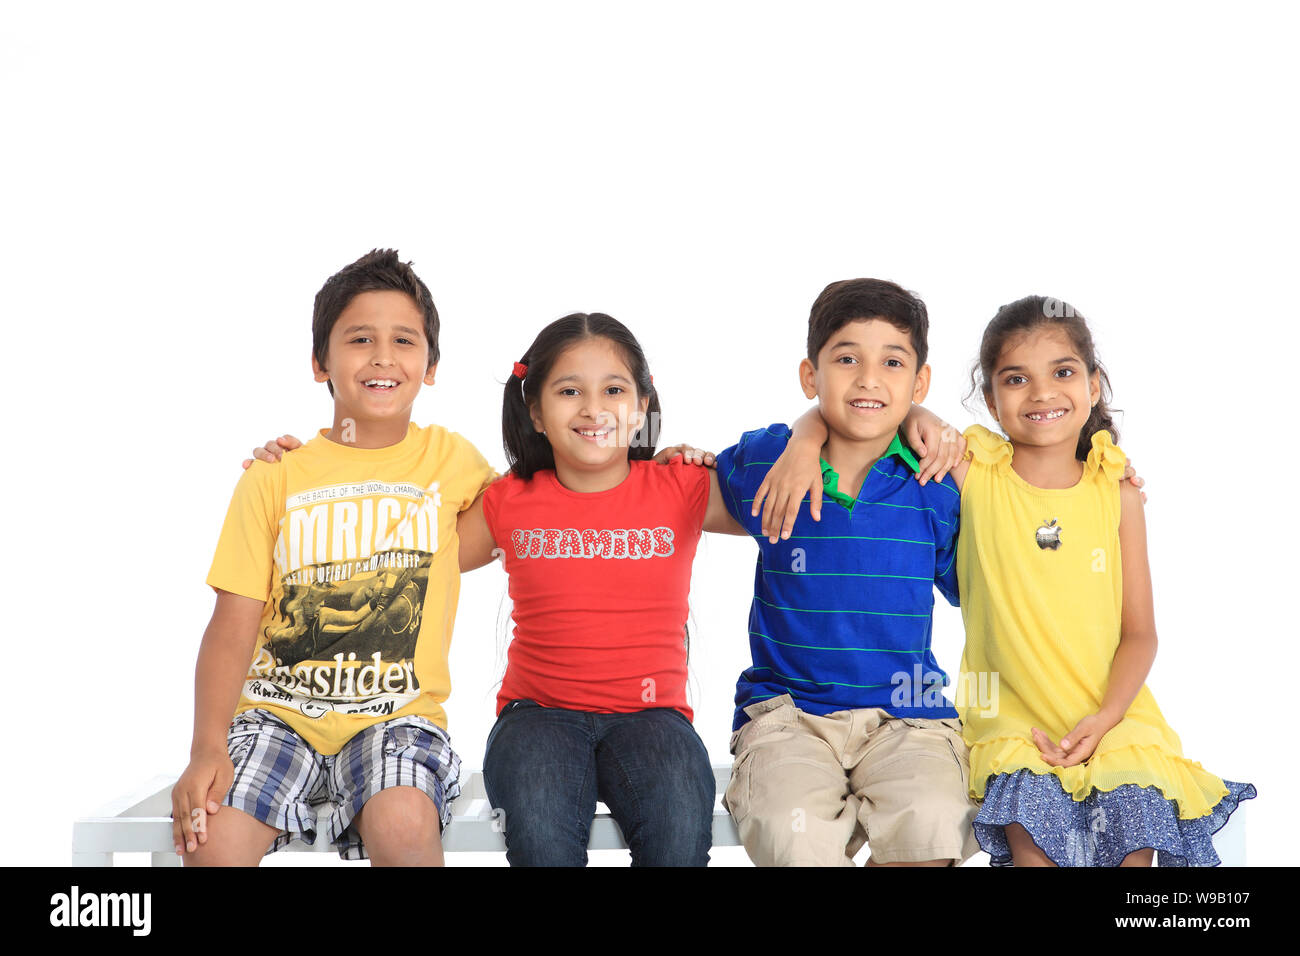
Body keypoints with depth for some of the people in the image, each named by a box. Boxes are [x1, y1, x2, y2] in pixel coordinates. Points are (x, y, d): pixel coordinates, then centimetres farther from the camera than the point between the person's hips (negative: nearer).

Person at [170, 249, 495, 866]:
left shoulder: (450, 460, 6)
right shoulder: (273, 478, 4)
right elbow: (233, 624, -1)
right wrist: (207, 747, -13)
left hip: (398, 715, 0)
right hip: (278, 710, 1)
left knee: (403, 823, -32)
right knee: (210, 837, -25)